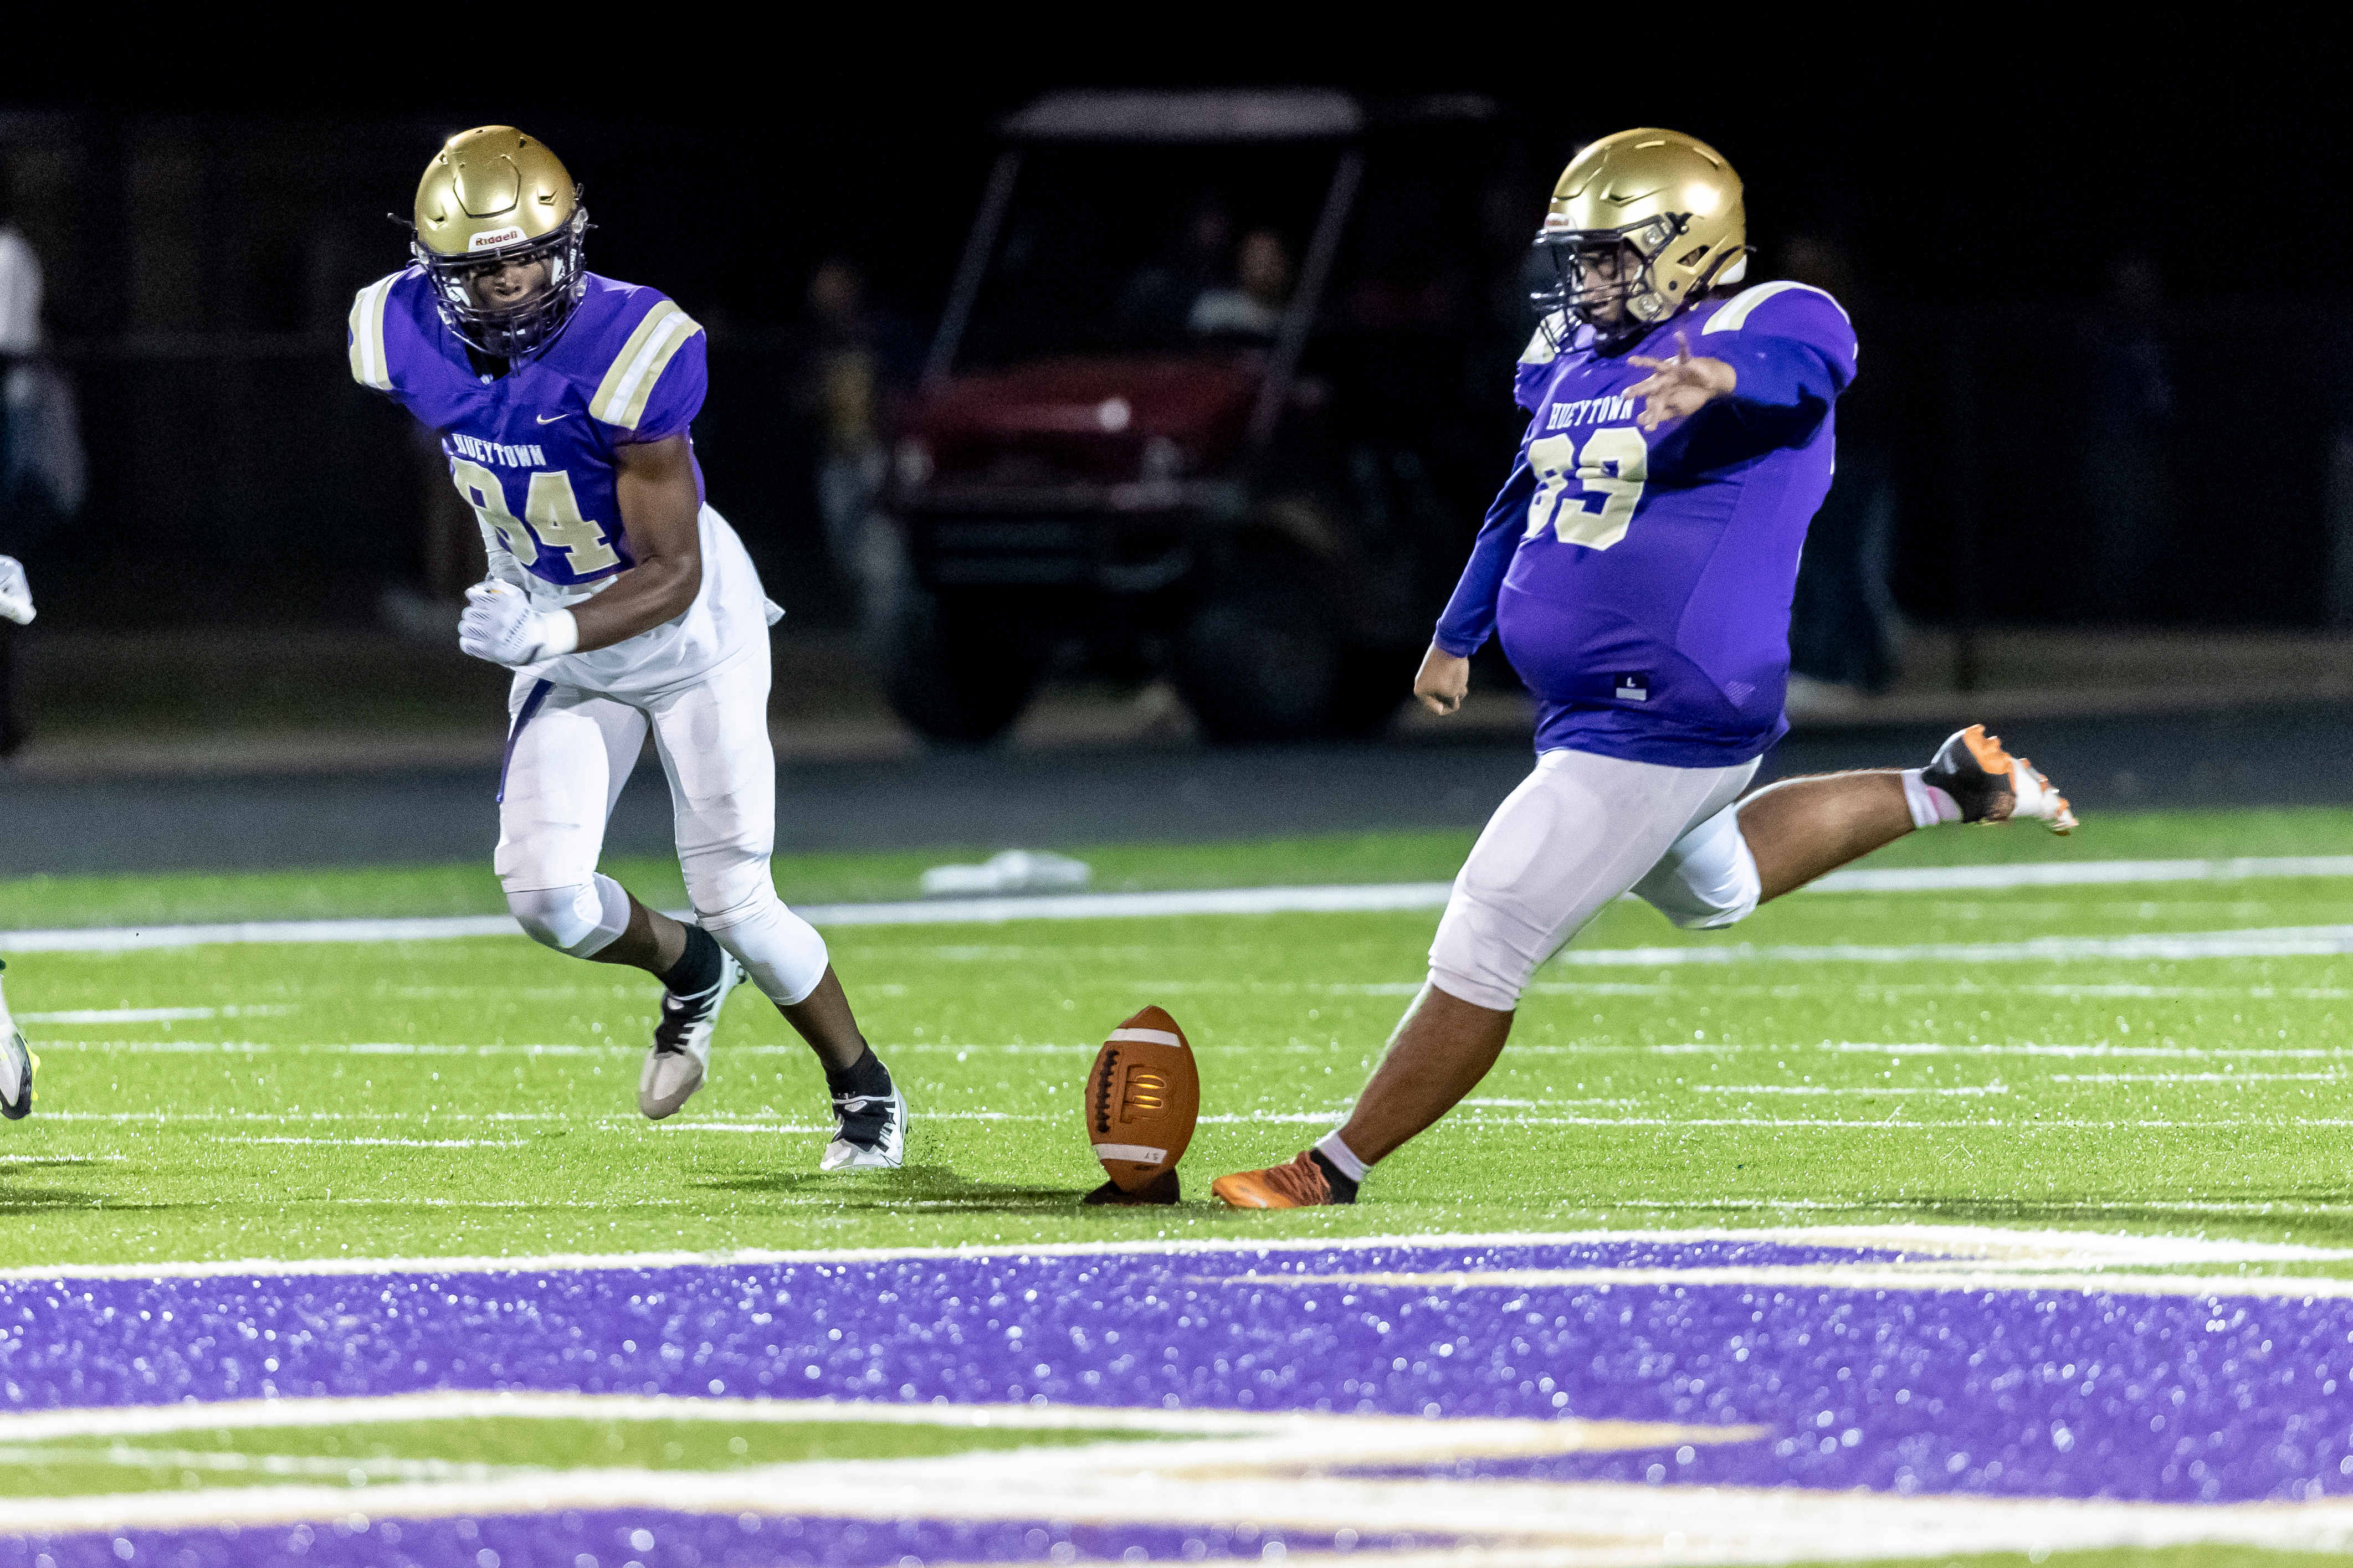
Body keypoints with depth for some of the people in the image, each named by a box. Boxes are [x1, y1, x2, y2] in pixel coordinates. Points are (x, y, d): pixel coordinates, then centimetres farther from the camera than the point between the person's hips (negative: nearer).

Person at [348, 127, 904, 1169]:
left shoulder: (627, 352, -32)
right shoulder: (408, 340, -17)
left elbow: (671, 577, -29)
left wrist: (549, 632, -46)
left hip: (689, 629, -4)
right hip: (557, 636, 4)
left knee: (734, 901, -4)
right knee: (544, 895, -10)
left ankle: (865, 1094, 22)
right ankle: (688, 972, 24)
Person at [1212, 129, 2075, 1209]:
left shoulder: (1759, 324, -16)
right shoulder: (1572, 353, 9)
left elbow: (1801, 366, -41)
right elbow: (1525, 501, 24)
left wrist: (1723, 375, -63)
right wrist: (1456, 636, 34)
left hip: (1660, 726, -10)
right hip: (1591, 707, 10)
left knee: (1482, 950, -5)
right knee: (1712, 890, 34)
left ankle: (1334, 1171, 6)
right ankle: (1945, 790, 38)